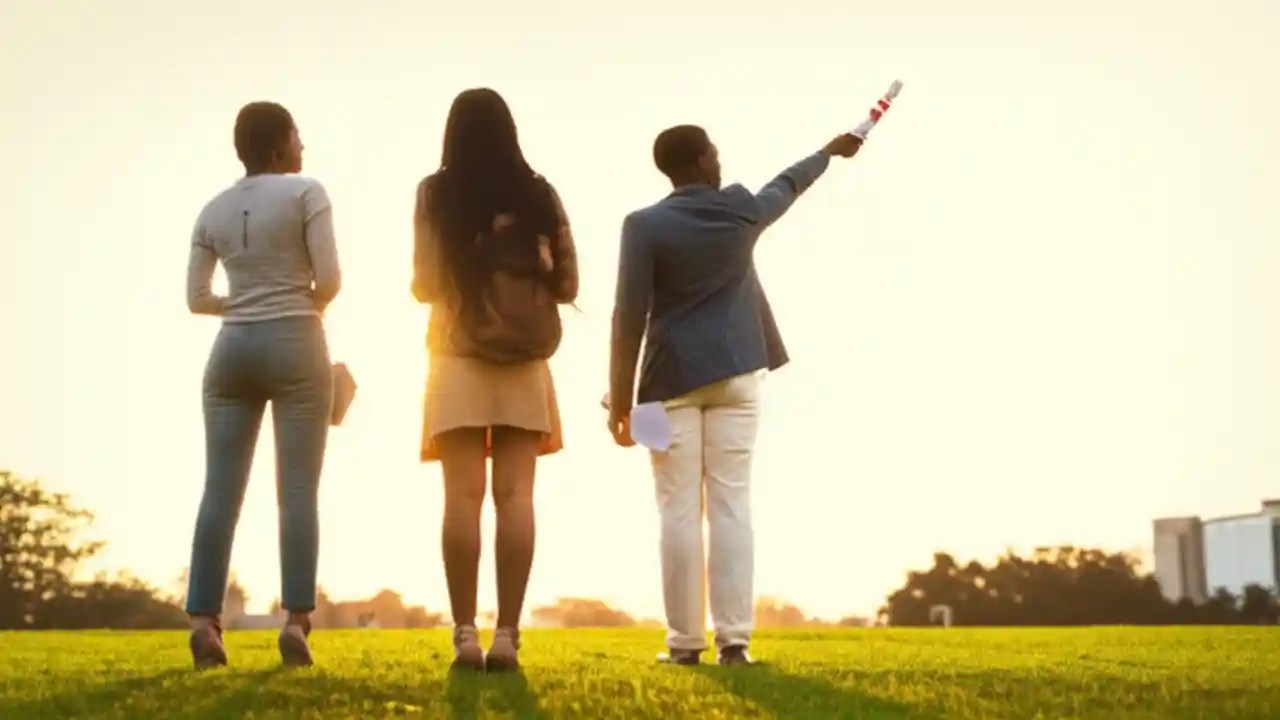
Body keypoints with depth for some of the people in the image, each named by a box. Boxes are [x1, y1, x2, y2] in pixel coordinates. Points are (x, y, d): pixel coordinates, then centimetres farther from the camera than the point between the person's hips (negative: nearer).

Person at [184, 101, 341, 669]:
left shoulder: (213, 211, 13)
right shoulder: (306, 193, -2)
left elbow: (196, 297, 10)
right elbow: (329, 279, -8)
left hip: (232, 349, 4)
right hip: (294, 346, -4)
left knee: (220, 490, -1)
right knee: (298, 489, -5)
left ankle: (203, 620, -7)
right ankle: (296, 621, -11)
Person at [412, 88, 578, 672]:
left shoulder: (436, 194, 0)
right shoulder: (538, 194, 4)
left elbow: (426, 284, -3)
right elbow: (566, 284, 4)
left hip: (458, 358, -1)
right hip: (523, 360, 1)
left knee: (463, 495, -2)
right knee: (515, 495, -2)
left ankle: (465, 635, -6)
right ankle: (507, 635, -7)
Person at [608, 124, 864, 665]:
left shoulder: (644, 226, -7)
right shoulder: (742, 211, 3)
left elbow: (629, 316, -10)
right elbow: (787, 186, 24)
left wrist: (621, 397, -7)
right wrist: (831, 151, 45)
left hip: (672, 380, -2)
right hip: (733, 375, 2)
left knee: (679, 510, 0)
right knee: (731, 505, 0)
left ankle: (685, 641, 0)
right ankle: (734, 639, -3)